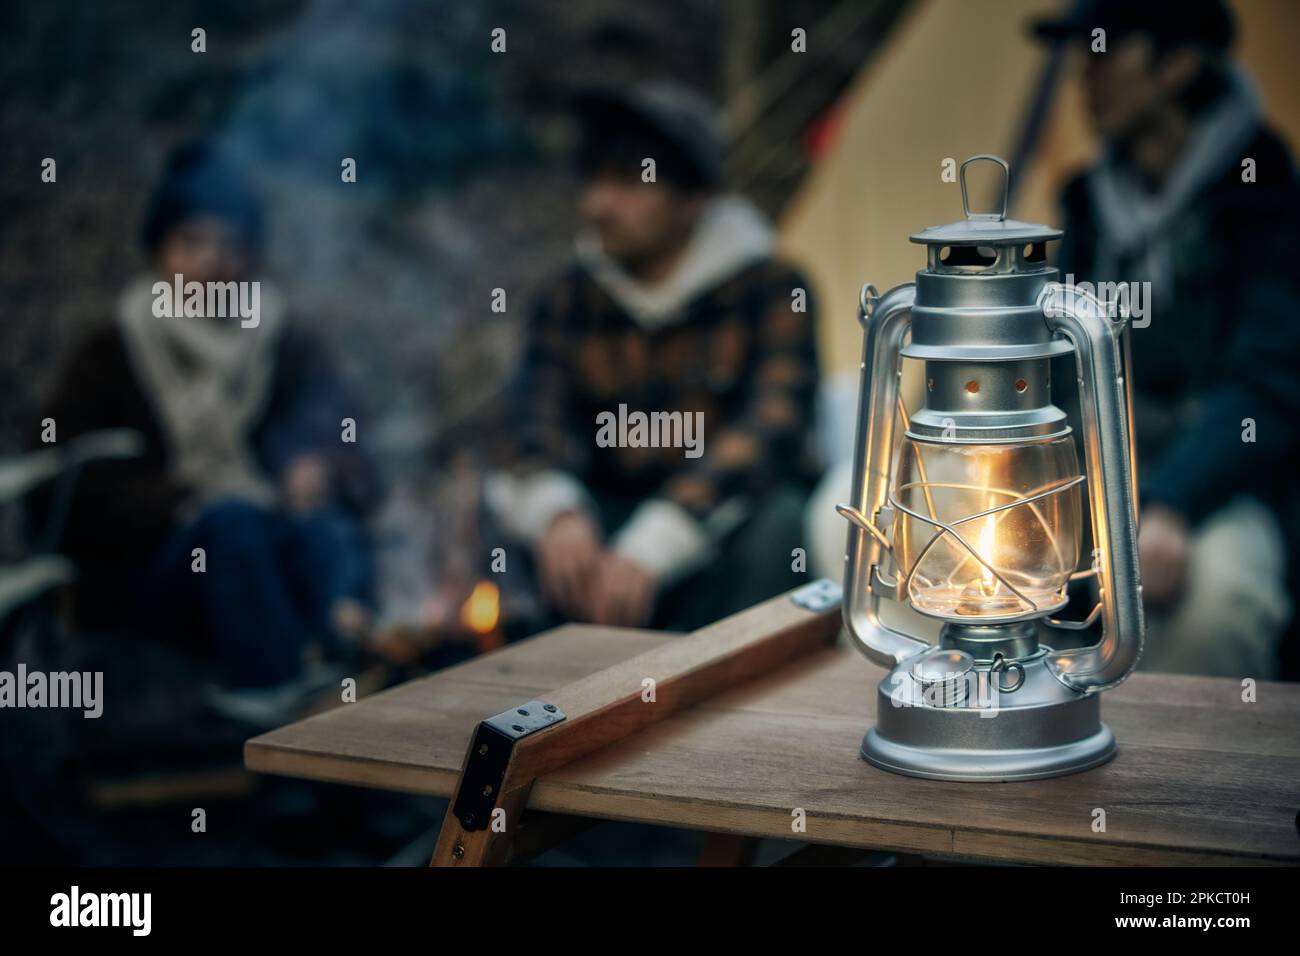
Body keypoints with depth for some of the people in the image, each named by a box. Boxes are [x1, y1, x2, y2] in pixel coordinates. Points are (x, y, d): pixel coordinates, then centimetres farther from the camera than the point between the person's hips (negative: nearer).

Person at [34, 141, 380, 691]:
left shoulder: (292, 351, 16)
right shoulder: (108, 358, 11)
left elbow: (351, 459, 3)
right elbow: (66, 491, 0)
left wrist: (322, 475, -22)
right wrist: (181, 504, -15)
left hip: (279, 549, 2)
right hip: (144, 573, -2)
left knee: (326, 524, -30)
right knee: (231, 519, -33)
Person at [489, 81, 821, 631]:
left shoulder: (771, 291, -7)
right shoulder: (570, 301, 4)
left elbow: (770, 430, -22)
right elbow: (536, 424, -9)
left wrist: (648, 550, -37)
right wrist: (556, 513, -35)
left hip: (728, 529, -2)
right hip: (613, 524, 3)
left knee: (775, 519, -35)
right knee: (504, 504, -25)